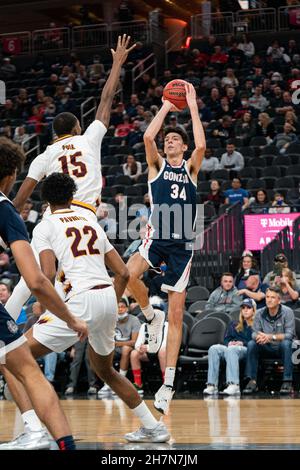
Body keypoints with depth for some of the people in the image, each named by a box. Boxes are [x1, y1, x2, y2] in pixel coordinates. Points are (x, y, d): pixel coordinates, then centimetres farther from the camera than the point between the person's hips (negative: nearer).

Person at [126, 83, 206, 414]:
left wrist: (192, 106, -3)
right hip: (156, 237, 0)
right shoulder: (157, 165, 12)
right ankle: (151, 318, -3)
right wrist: (166, 106, 1)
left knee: (176, 315, 0)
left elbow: (201, 145, -8)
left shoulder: (191, 168, 12)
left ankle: (168, 384, 3)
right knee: (130, 274, -33)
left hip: (182, 243, 0)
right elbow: (148, 137, -7)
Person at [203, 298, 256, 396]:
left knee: (231, 349, -40)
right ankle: (212, 385, -41)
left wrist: (243, 343, -11)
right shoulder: (234, 325, 34)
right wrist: (229, 343, 1)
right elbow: (226, 340, 24)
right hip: (230, 347, 5)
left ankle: (234, 385, -56)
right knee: (214, 348, -28)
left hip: (246, 350, -5)